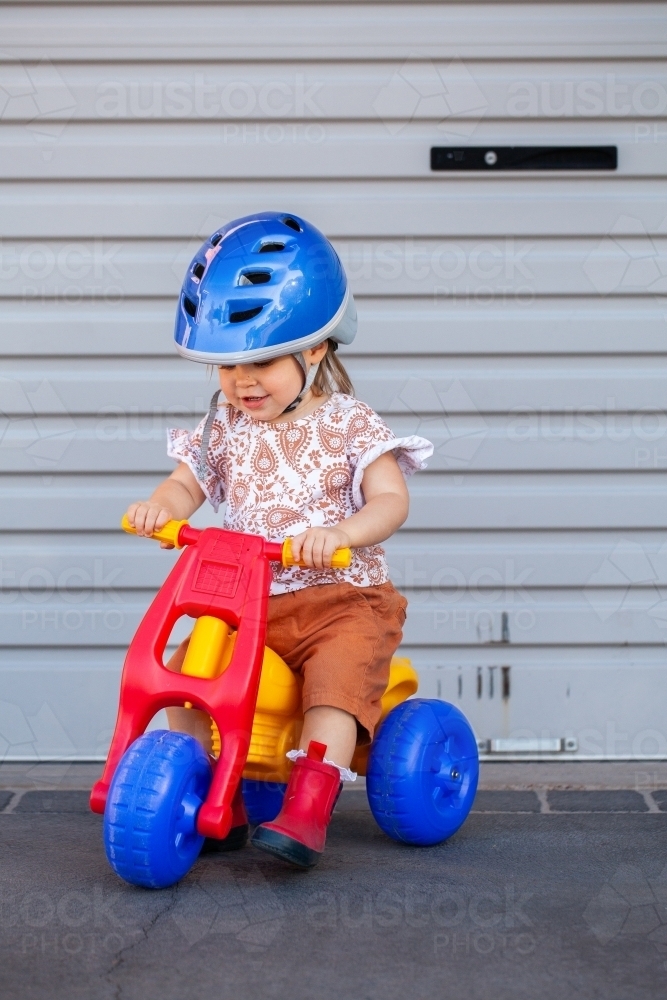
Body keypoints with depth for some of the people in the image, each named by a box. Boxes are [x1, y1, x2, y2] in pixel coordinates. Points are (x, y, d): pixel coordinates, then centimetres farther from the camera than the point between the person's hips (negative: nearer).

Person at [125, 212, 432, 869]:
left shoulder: (349, 425, -5)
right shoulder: (225, 429, 9)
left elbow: (390, 501, -15)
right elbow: (187, 484, 9)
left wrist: (340, 533, -36)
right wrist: (158, 507, -16)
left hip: (341, 600, -4)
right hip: (248, 604, 5)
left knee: (335, 683, -30)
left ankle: (306, 812, -30)